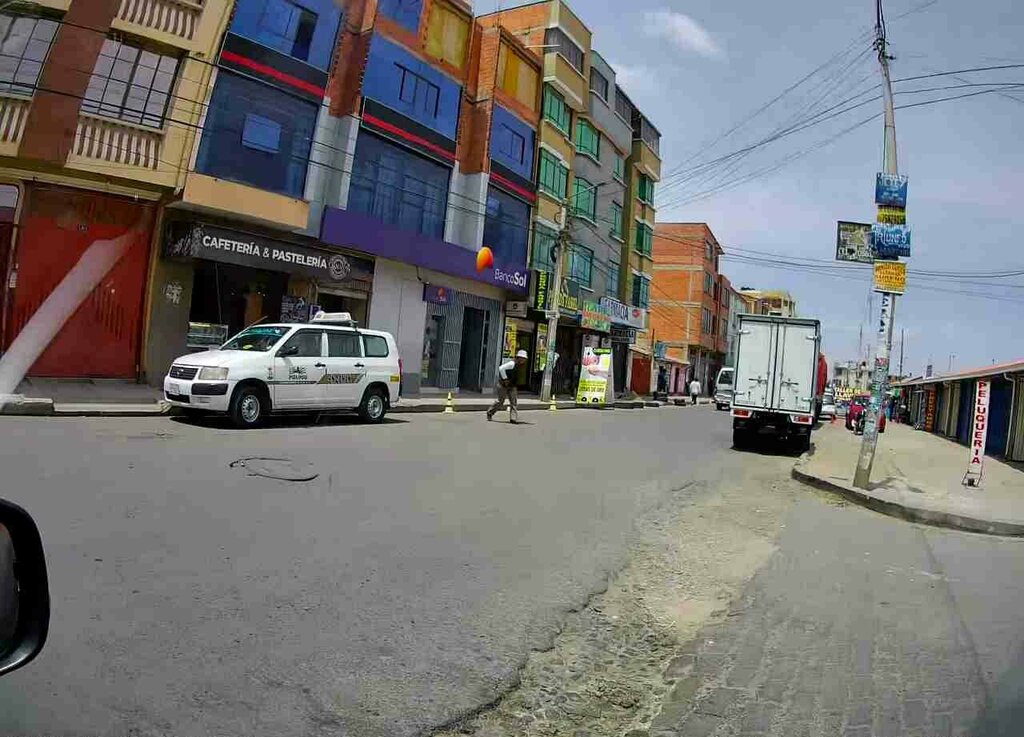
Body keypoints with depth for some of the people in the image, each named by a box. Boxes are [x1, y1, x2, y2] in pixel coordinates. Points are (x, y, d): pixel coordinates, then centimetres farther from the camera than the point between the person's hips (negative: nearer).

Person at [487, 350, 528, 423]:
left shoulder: (519, 365, 7)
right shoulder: (512, 363, -21)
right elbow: (501, 368, -31)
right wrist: (505, 379, -25)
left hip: (512, 385, 8)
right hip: (503, 384, -8)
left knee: (514, 402, -3)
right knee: (500, 401, 3)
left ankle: (513, 418, -5)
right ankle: (490, 413, 24)